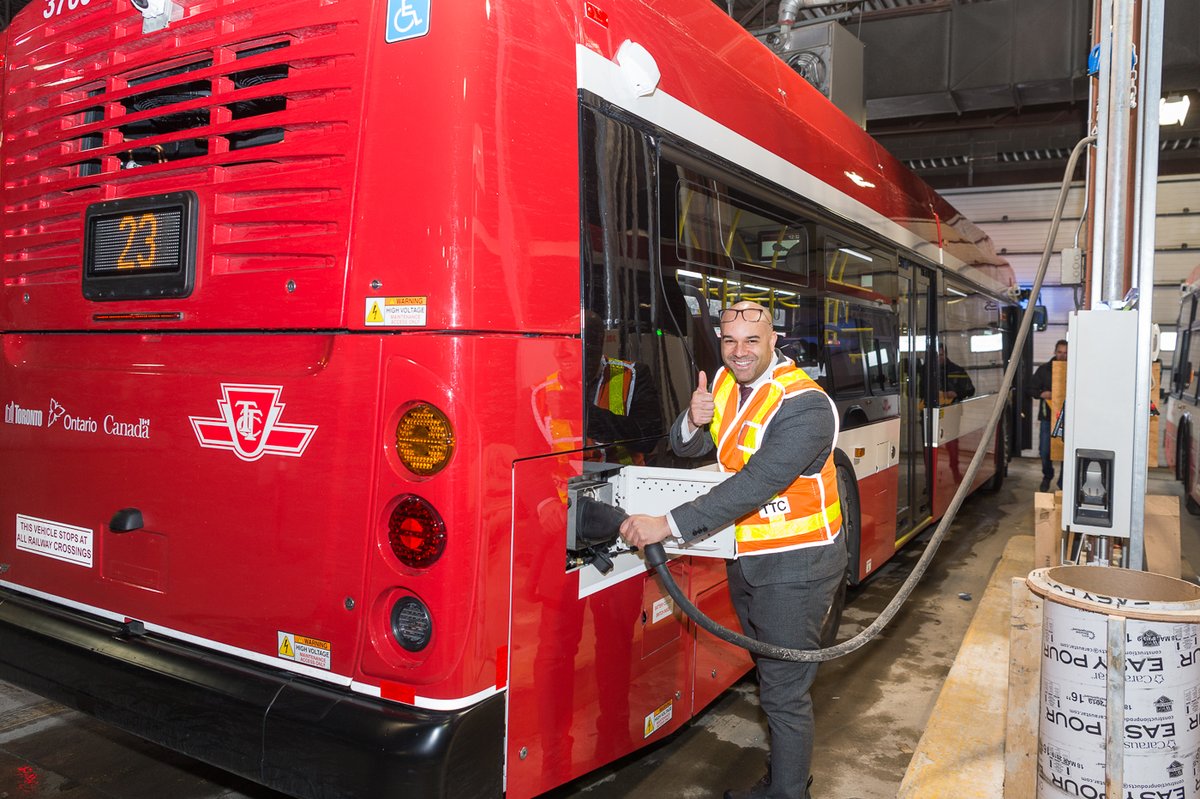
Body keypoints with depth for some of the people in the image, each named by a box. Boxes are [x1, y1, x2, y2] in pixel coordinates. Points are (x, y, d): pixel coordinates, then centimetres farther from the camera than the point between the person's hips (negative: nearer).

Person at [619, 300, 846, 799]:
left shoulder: (804, 405, -24)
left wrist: (667, 526, -32)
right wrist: (693, 421, -21)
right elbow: (687, 450, 4)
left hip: (795, 565, -8)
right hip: (745, 555, 8)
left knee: (784, 692, 1)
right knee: (770, 673, 21)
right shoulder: (725, 382, 1)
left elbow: (752, 488, -31)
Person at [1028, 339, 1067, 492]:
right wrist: (1042, 394, -13)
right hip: (1048, 417, 1)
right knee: (1044, 451, 5)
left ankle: (1063, 483, 15)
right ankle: (1047, 477, 31)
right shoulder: (1044, 369, 4)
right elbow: (1031, 390, 7)